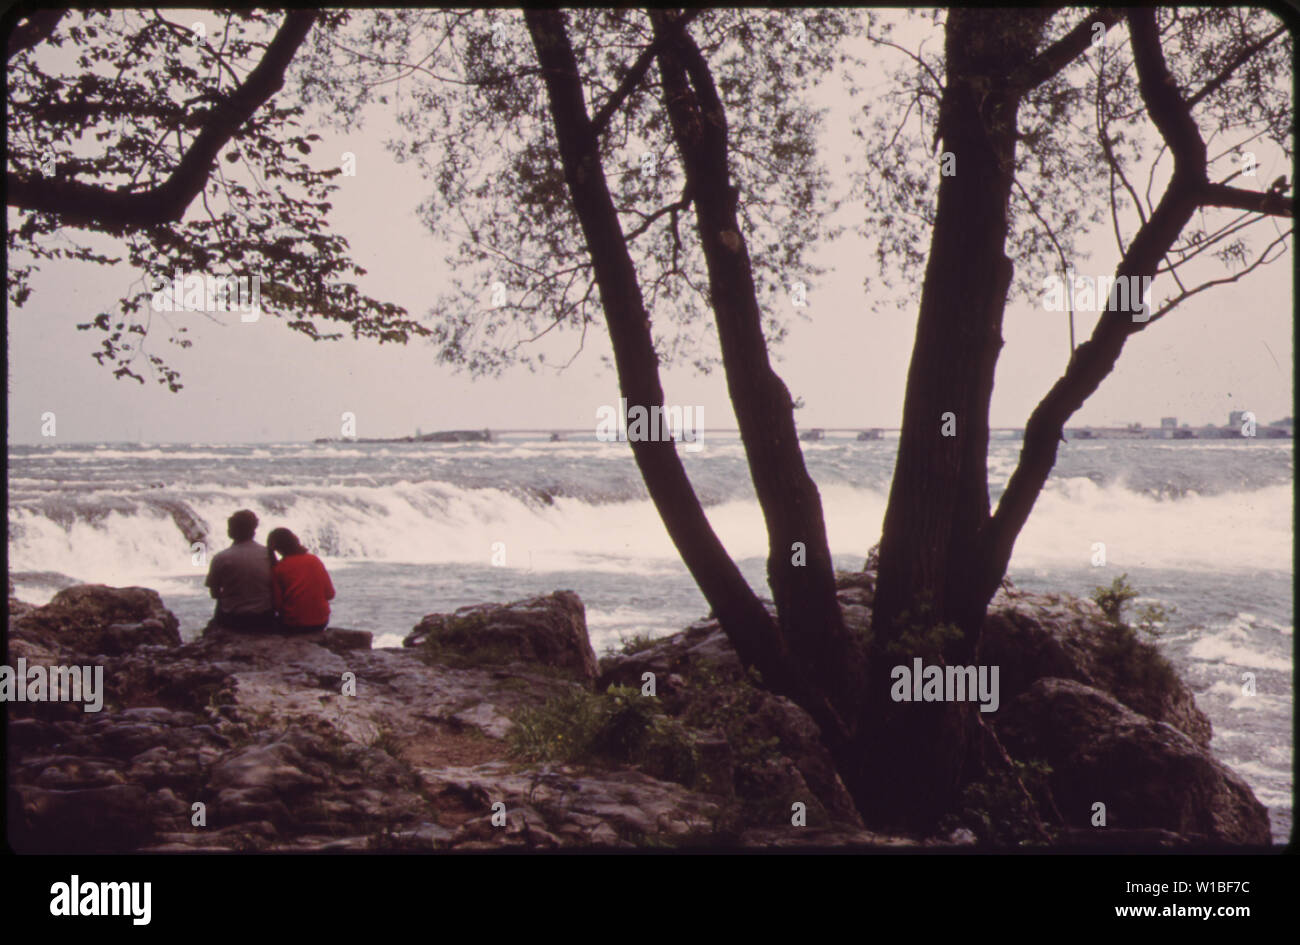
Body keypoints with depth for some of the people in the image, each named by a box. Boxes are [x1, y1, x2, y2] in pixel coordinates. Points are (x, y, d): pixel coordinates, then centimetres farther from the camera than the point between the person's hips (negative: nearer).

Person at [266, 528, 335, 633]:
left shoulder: (278, 569, -8)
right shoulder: (315, 560, 1)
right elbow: (330, 594, 3)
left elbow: (277, 604, -10)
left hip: (292, 627, -3)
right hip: (321, 623, 3)